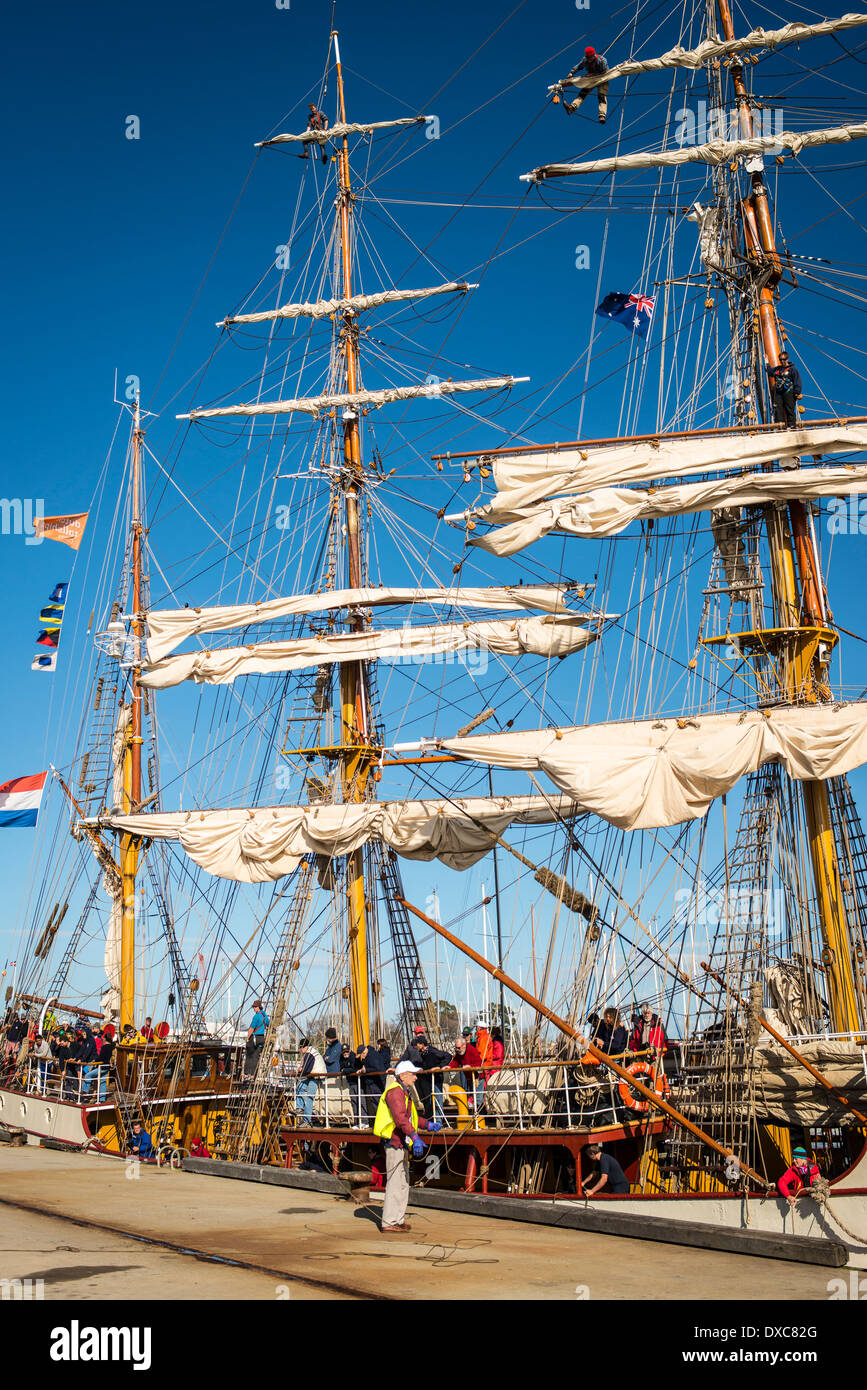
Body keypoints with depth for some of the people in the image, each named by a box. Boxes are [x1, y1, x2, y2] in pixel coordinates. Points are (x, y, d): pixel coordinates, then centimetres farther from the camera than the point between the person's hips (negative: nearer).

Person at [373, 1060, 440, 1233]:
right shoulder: (395, 1091, -14)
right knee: (395, 1182, -10)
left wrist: (428, 1125, 25)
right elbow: (400, 1118, -26)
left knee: (403, 1183, 15)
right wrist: (415, 1137, -32)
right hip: (394, 1142, -11)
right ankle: (388, 1223, -7)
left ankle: (398, 1220, 23)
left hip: (401, 1143, 11)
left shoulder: (403, 1092, 21)